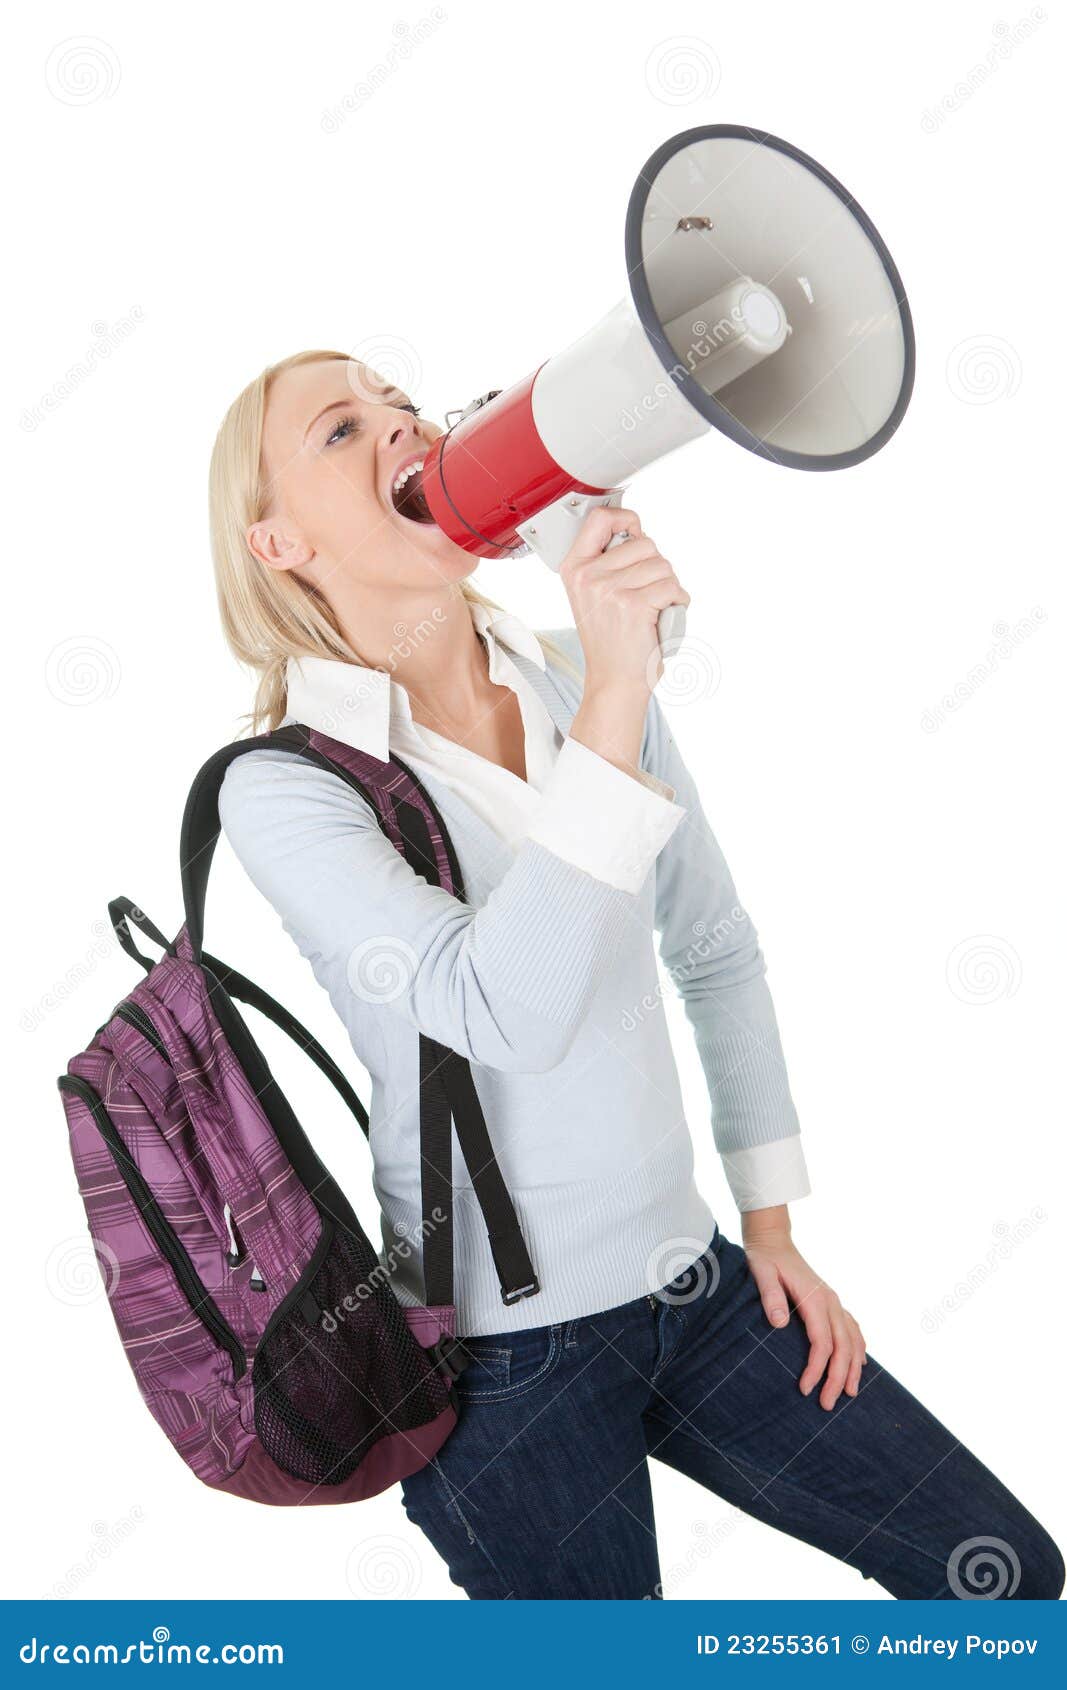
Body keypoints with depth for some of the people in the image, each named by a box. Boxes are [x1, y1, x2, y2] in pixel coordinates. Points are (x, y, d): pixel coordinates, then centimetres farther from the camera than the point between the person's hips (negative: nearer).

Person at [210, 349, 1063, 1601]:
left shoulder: (585, 680, -1)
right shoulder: (283, 788, -16)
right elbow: (506, 1014, -31)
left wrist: (770, 1222, 9)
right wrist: (615, 700, -33)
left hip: (695, 1286, 5)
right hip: (504, 1355, -5)